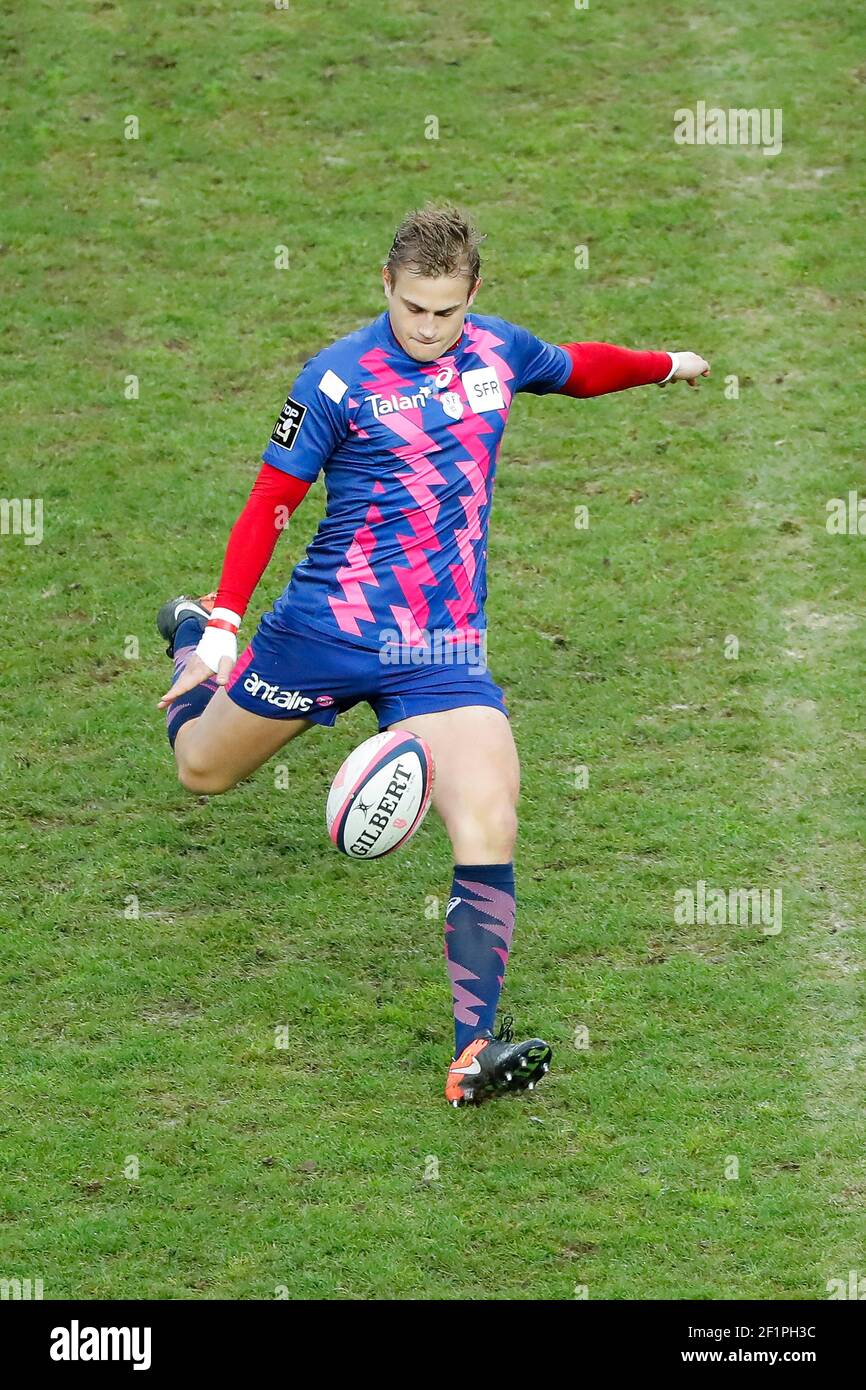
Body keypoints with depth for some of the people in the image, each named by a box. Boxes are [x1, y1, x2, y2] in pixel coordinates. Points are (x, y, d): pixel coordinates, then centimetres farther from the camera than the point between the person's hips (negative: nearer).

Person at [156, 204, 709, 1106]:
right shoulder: (337, 380, -11)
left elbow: (578, 368, 27)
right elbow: (270, 504, -8)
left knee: (489, 831, -19)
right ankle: (191, 634, 54)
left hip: (443, 648, 2)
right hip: (326, 624, -2)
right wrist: (222, 627, -14)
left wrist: (667, 364, 34)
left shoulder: (498, 352, 3)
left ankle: (474, 1053, -17)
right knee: (201, 769, 19)